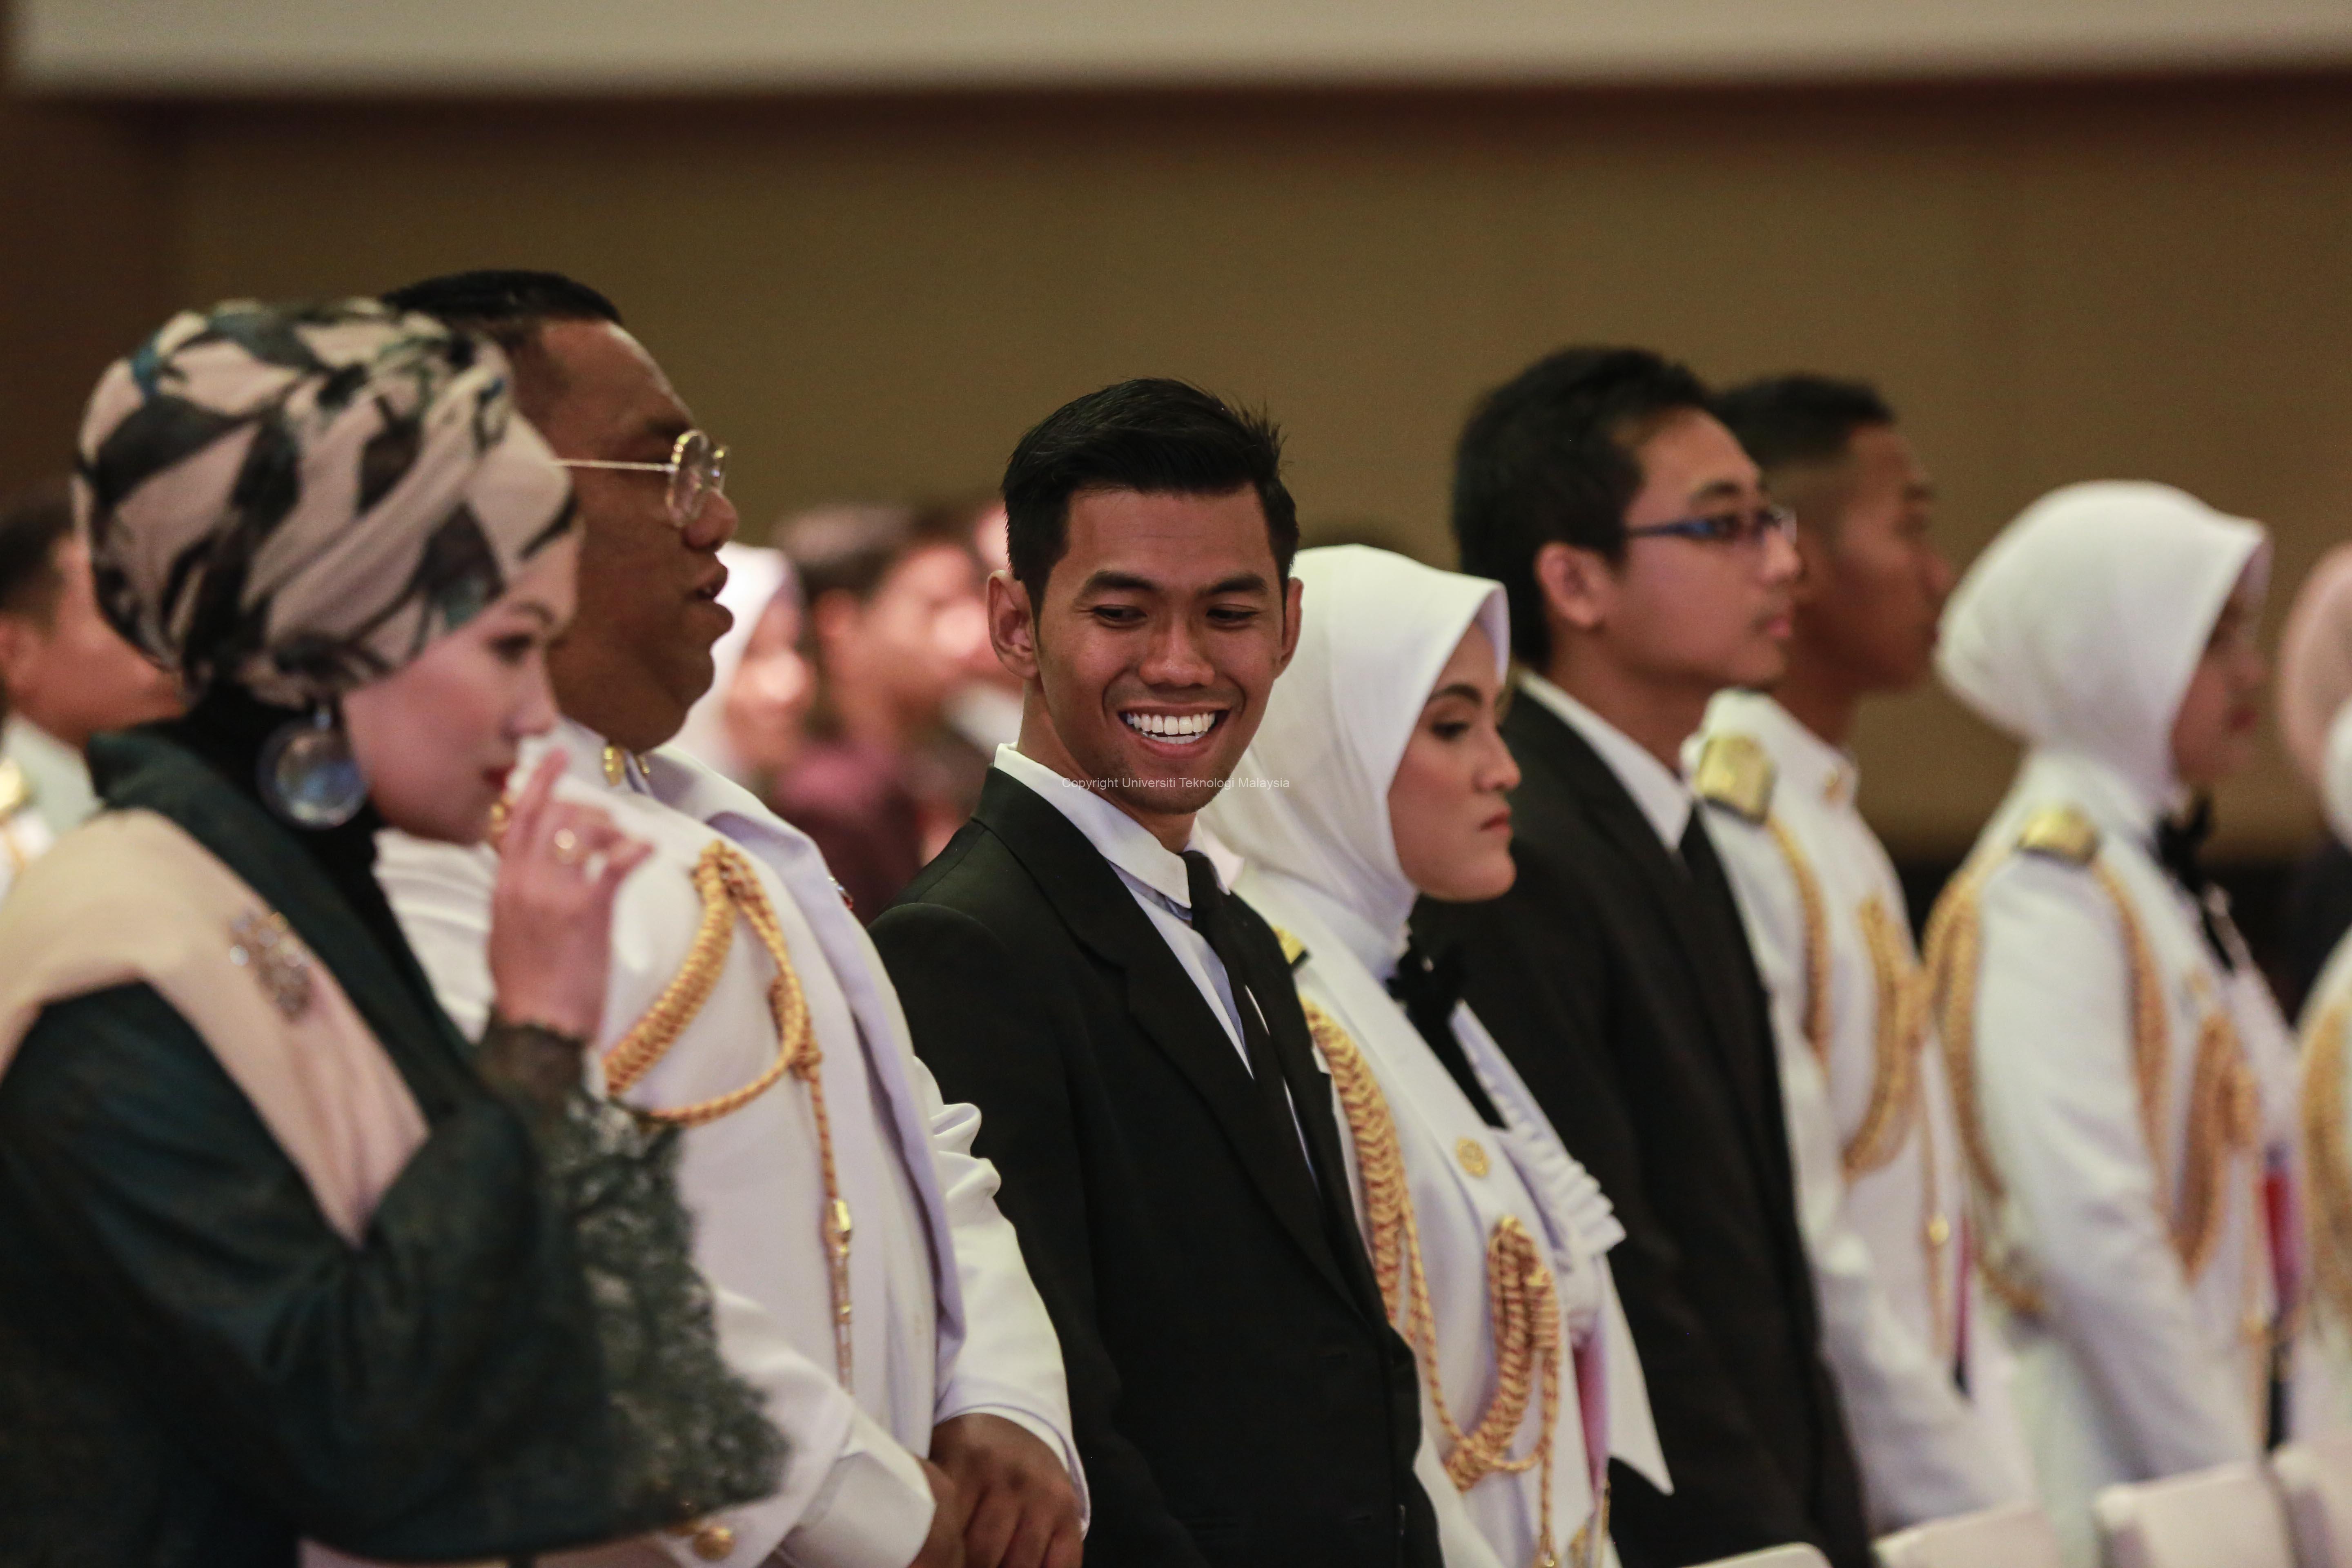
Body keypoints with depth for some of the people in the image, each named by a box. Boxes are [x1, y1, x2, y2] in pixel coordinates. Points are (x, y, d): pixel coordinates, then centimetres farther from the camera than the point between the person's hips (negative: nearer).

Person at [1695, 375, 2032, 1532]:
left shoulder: (1831, 830, 15)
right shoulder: (1728, 836, -15)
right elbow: (1799, 1252, -18)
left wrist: (1995, 1482, 9)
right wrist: (1966, 1504, -15)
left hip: (1937, 1492, 8)